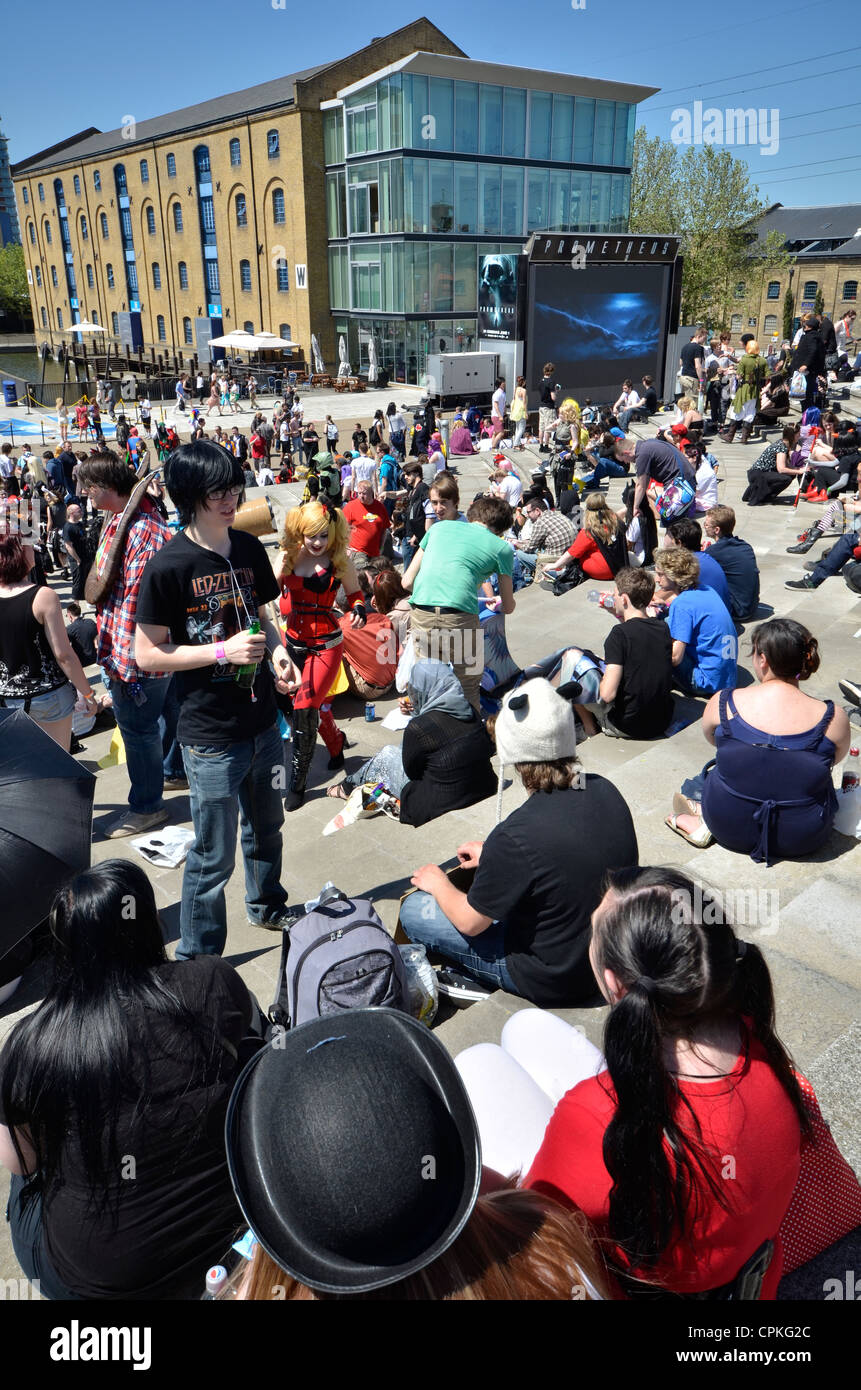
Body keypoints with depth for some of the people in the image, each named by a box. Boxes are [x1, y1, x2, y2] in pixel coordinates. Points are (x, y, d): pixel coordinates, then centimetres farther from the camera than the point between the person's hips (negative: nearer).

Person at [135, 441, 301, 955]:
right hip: (211, 737, -6)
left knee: (266, 826, 25)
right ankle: (197, 956, 25)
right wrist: (223, 650, -22)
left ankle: (268, 905, 50)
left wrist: (278, 651, -5)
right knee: (214, 855, 4)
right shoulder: (168, 566, -16)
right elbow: (148, 654, -13)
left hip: (263, 721, 6)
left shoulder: (249, 548, 3)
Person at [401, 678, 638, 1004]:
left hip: (553, 982, -7)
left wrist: (438, 884, 3)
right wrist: (493, 856, 17)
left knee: (413, 910, 2)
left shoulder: (516, 836, -33)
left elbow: (470, 923, -17)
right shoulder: (604, 791, -12)